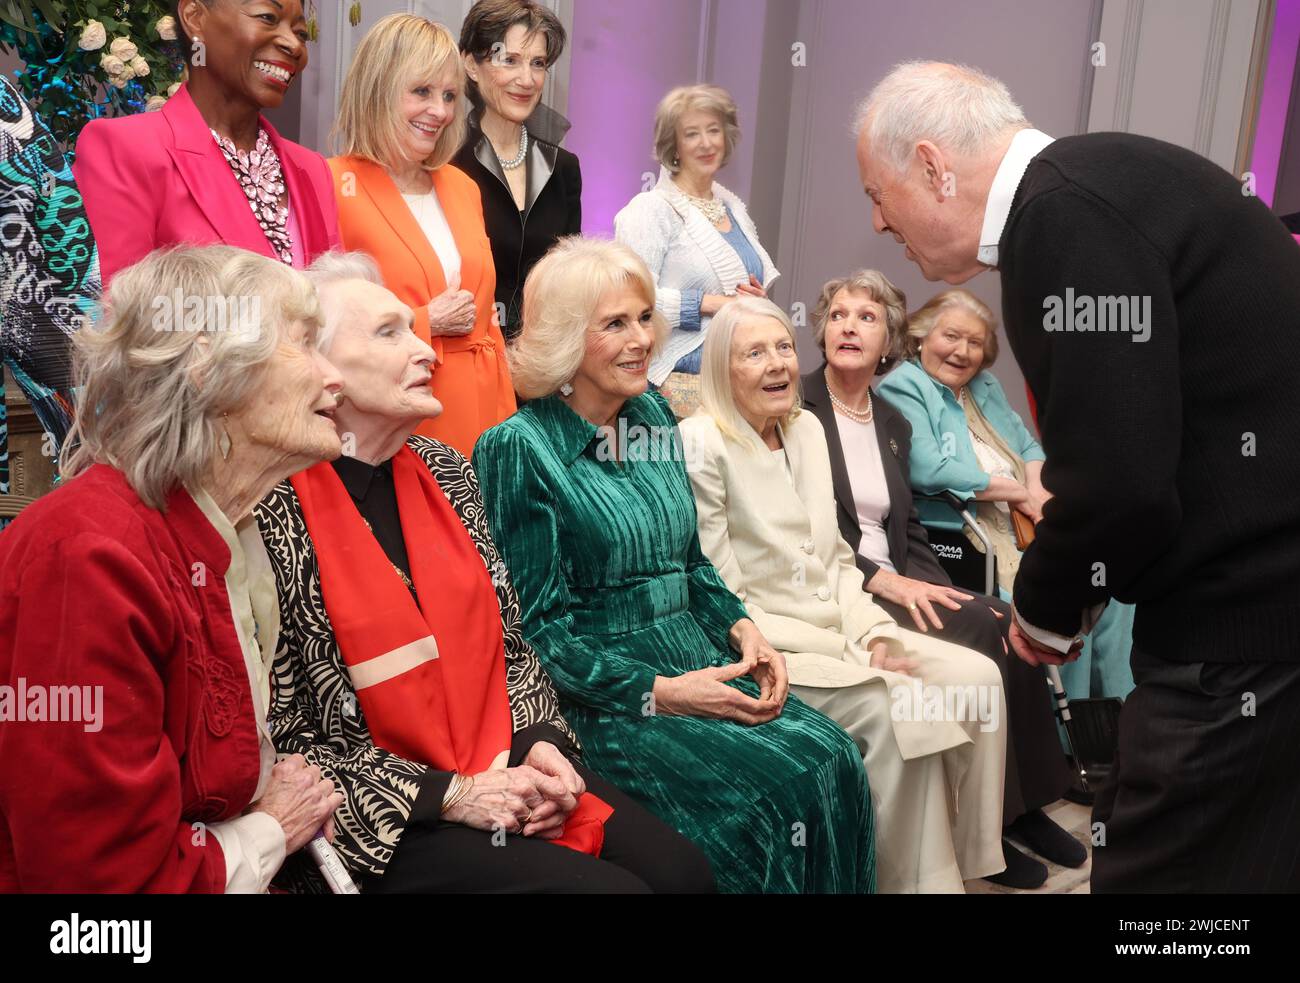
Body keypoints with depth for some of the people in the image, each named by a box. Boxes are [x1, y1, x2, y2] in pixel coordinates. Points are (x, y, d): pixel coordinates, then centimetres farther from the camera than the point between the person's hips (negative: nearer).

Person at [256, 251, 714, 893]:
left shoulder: (443, 469, 8)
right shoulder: (275, 513, -13)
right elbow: (285, 736, -13)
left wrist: (540, 741, -3)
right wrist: (449, 795, -15)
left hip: (504, 771, 6)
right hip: (376, 827, -6)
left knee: (681, 870, -10)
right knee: (607, 886, -20)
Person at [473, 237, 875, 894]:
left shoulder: (653, 416, 11)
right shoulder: (522, 450, -10)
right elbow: (536, 624, -12)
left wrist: (742, 631, 0)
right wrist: (659, 691, -17)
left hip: (700, 664, 6)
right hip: (601, 696, -6)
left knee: (833, 759, -17)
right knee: (767, 789, -24)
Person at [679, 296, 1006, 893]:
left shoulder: (808, 430, 11)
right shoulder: (700, 446, -13)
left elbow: (837, 558, 14)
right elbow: (723, 602, -15)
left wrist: (874, 634, -4)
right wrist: (848, 649, -16)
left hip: (839, 630, 8)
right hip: (765, 652, -7)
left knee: (978, 677, -9)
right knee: (899, 708, -26)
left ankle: (963, 859, 3)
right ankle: (912, 880, -7)